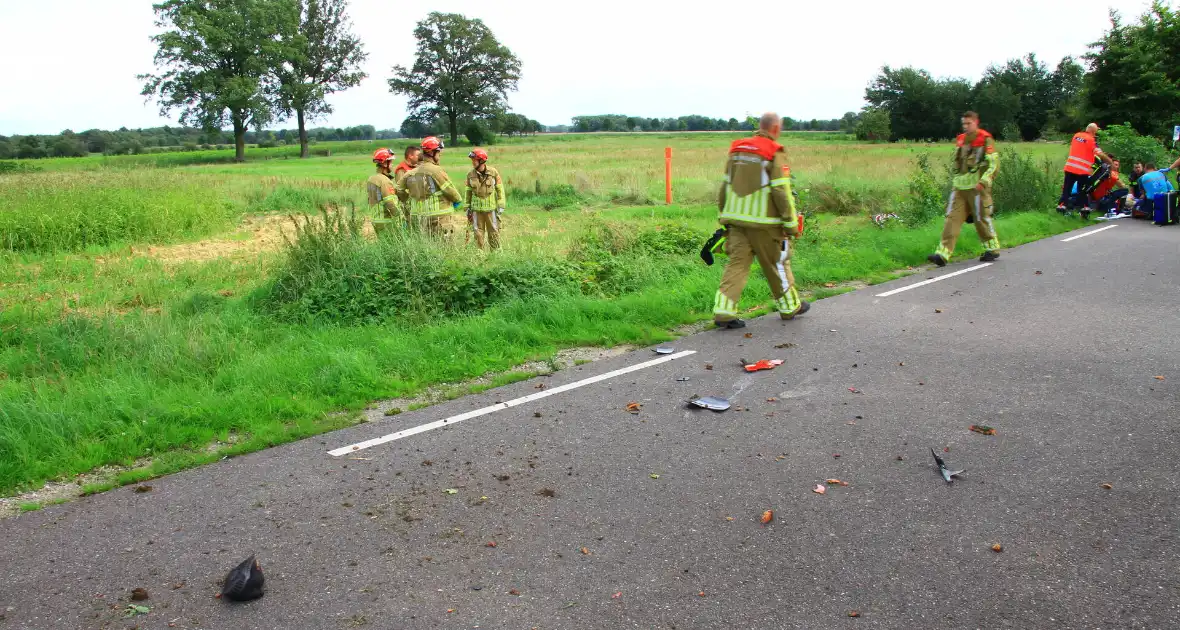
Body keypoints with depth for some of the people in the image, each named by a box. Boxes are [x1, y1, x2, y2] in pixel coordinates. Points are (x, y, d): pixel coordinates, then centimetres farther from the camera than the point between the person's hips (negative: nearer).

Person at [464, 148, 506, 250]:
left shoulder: (493, 172, -5)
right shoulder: (470, 175, 1)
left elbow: (500, 189, -1)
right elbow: (468, 191, 10)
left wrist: (501, 205, -4)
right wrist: (468, 207, 10)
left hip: (491, 208, -2)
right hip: (476, 208, 2)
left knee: (494, 232, 4)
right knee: (478, 234, 5)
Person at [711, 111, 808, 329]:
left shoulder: (736, 150, 11)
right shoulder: (775, 153, -9)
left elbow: (724, 187, 13)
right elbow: (781, 192, -13)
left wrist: (725, 217, 20)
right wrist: (791, 223, -7)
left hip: (736, 219, 5)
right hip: (764, 222, -5)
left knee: (737, 263, 3)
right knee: (777, 264, 10)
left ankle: (723, 311, -9)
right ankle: (789, 306, 27)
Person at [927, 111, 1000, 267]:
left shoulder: (985, 140, -4)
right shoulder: (960, 140, 15)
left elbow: (994, 163, -9)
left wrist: (983, 181, -18)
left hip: (977, 187, -6)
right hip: (959, 187, 6)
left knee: (982, 219, 3)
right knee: (952, 219, -4)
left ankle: (992, 249, 22)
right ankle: (943, 254, -10)